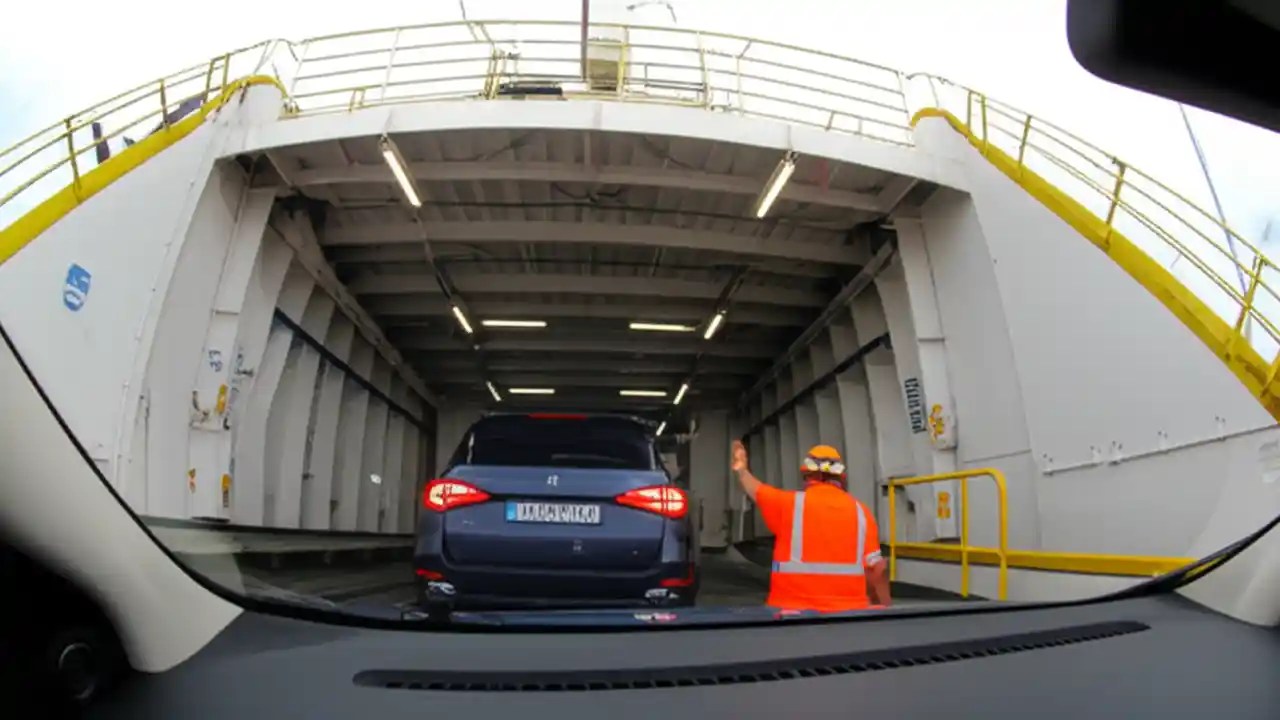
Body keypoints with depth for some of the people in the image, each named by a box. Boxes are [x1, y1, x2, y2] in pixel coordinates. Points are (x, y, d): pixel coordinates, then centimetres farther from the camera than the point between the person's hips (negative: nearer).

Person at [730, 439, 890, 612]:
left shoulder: (790, 503, -2)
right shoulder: (860, 511, 3)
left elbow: (756, 490, 16)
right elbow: (876, 568, 2)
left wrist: (742, 470, 34)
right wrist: (884, 609, 12)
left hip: (794, 609, -1)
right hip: (848, 609, 2)